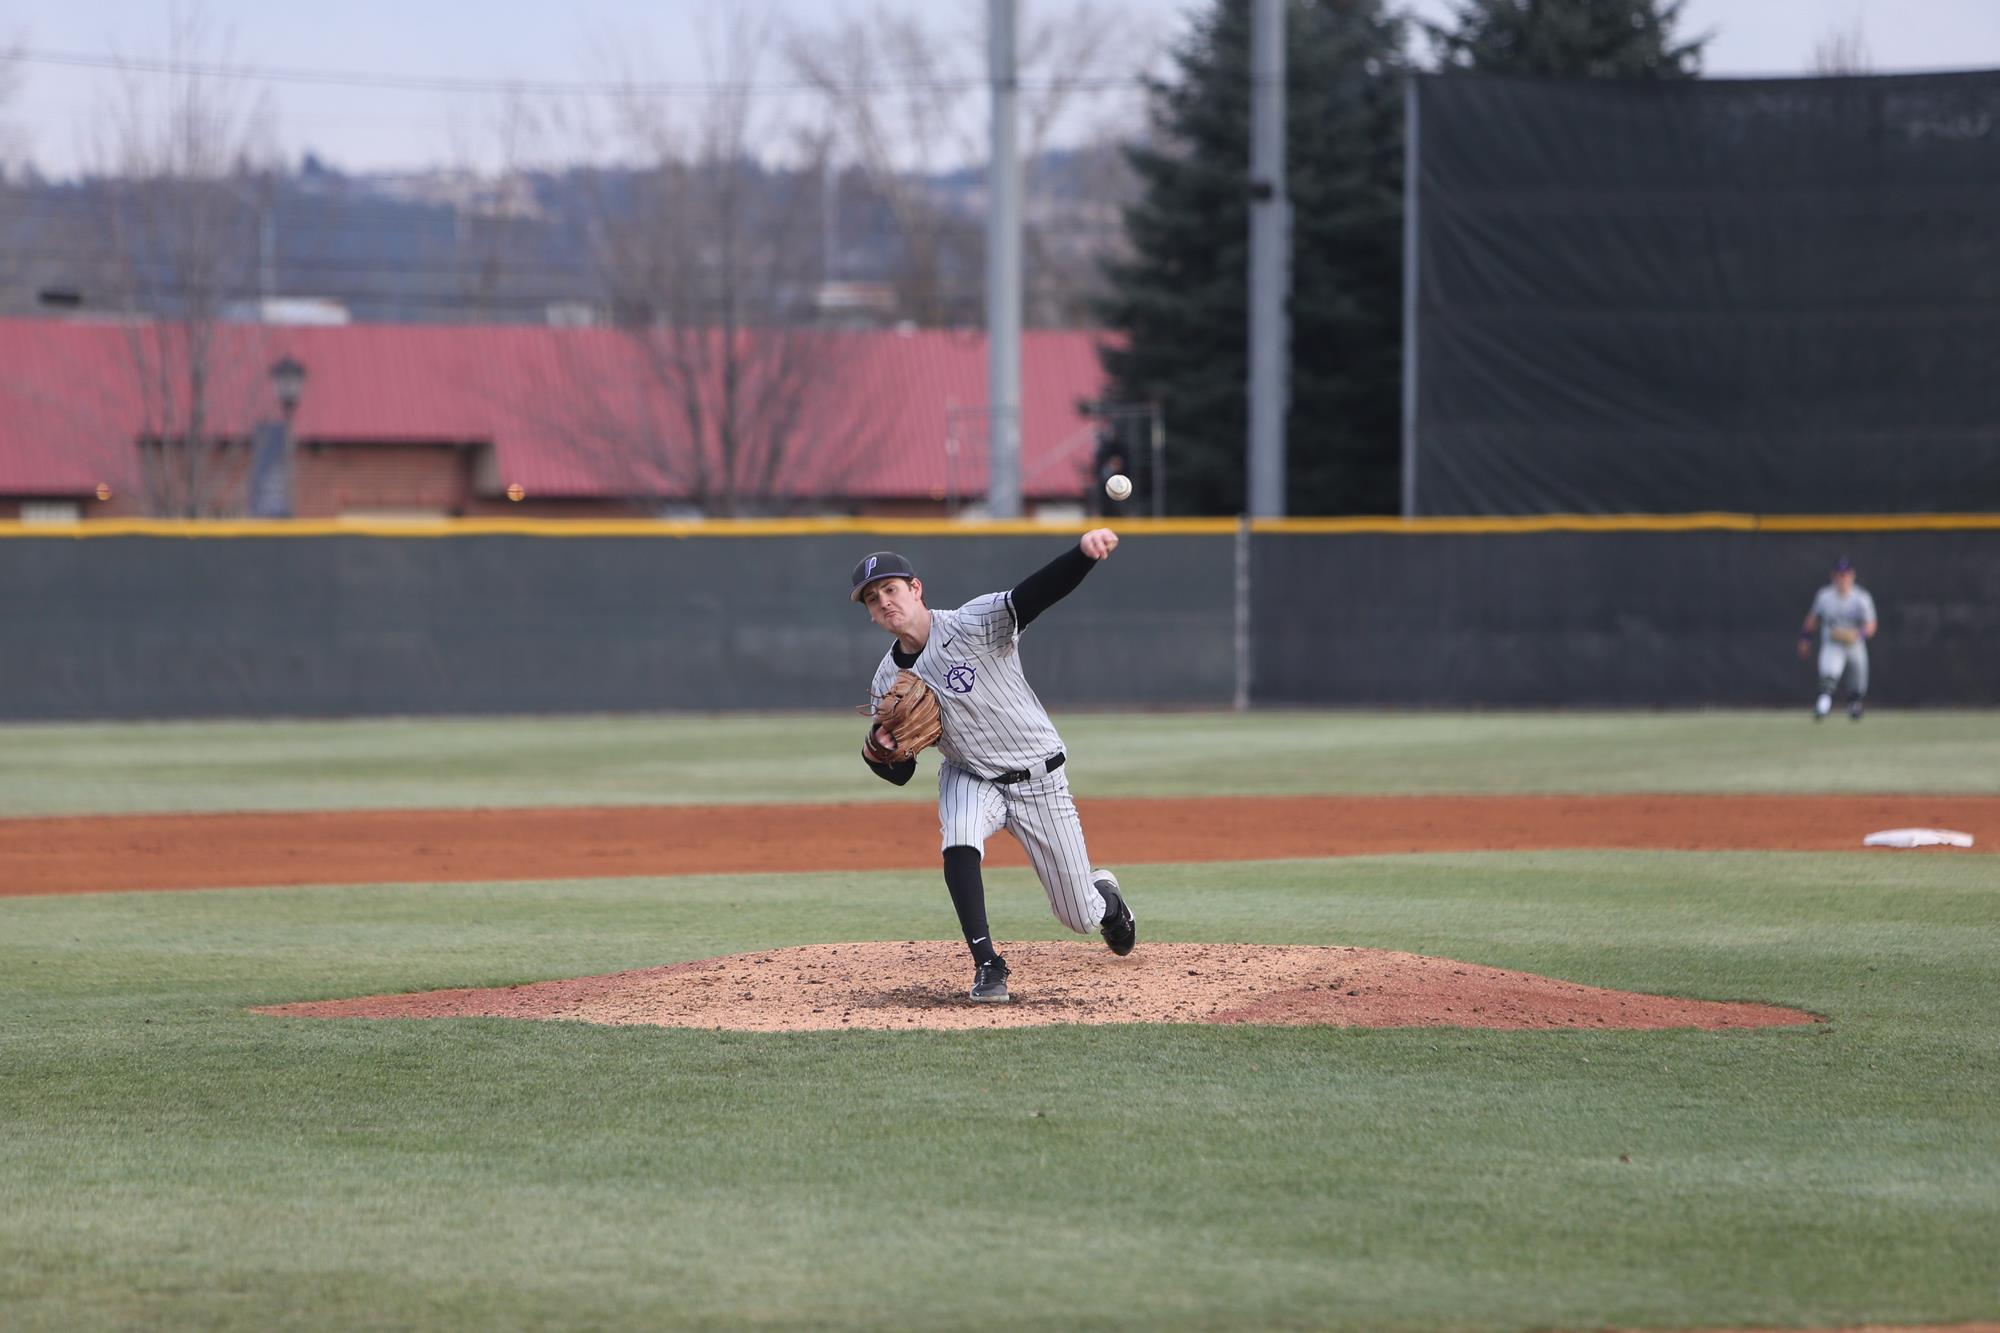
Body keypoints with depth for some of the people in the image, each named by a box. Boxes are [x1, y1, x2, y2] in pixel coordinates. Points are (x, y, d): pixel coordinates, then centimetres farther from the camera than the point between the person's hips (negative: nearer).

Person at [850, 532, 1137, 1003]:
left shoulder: (974, 625, -22)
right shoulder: (887, 681, -5)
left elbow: (1037, 593, -39)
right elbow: (900, 773, 2)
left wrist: (1084, 553, -59)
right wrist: (880, 747, -23)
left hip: (1040, 779, -3)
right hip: (970, 779, 3)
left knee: (1081, 918, 5)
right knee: (959, 841, -34)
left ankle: (1103, 893, 44)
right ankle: (987, 965, -24)